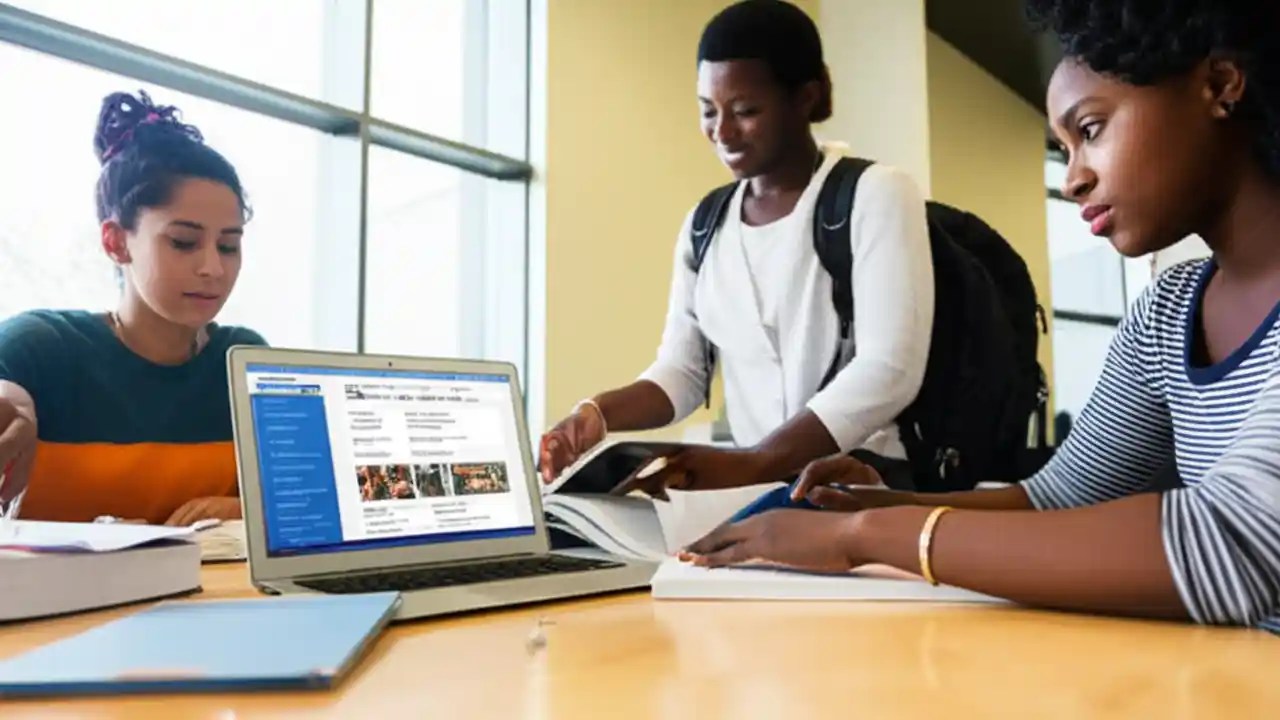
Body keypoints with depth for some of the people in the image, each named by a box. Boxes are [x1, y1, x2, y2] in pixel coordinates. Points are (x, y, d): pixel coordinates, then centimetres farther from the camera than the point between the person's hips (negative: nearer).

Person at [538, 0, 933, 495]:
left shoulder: (875, 194, -4)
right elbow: (682, 371, 9)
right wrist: (598, 414, -11)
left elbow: (889, 370, -16)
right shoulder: (704, 225, 13)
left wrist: (751, 463, -27)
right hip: (752, 491, 5)